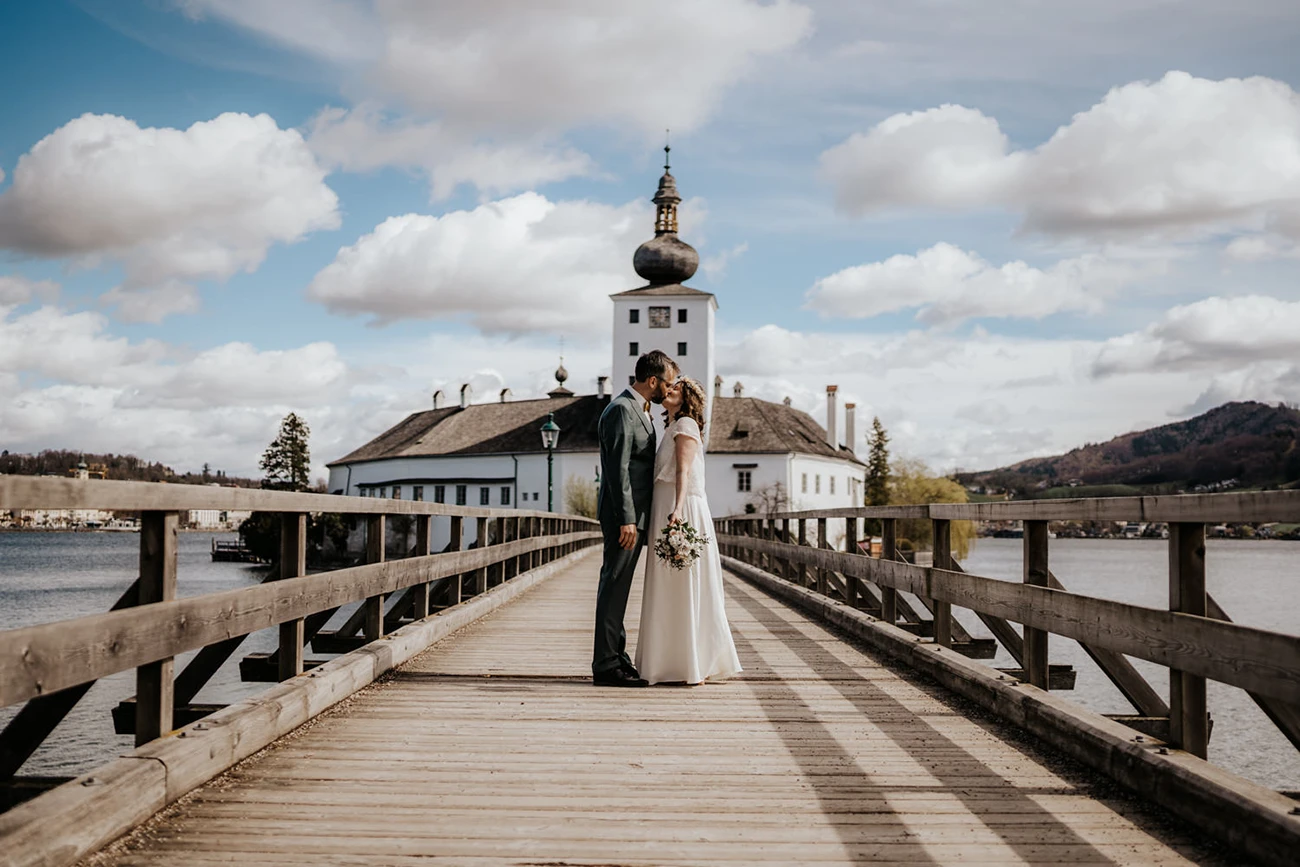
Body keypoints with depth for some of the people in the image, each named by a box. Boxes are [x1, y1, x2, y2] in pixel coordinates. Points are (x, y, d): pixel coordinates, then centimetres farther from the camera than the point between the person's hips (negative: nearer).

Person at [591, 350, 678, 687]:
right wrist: (626, 519, -24)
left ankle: (616, 657, 21)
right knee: (614, 586, -8)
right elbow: (618, 469, -20)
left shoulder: (639, 410, 18)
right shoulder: (622, 409, -14)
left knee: (618, 586, 14)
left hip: (634, 515, 10)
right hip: (624, 515, -10)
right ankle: (606, 665, -5)